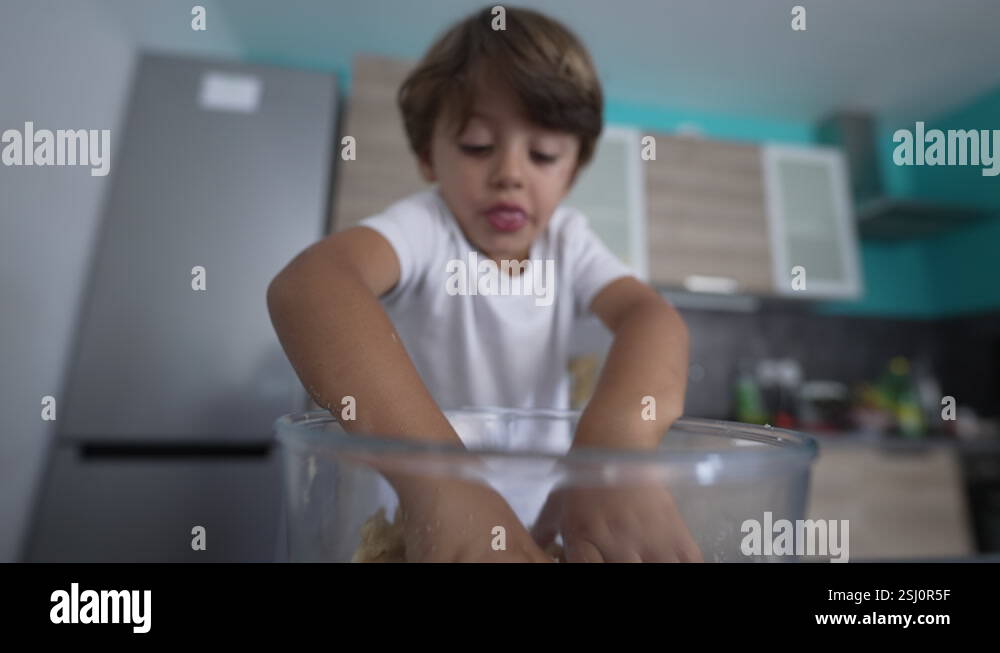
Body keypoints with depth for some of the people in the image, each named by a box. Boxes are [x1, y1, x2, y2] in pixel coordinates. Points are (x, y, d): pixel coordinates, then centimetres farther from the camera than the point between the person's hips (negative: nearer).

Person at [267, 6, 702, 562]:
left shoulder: (568, 240, -5)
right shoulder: (423, 227, -17)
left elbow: (652, 316, -20)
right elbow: (307, 284, -35)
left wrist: (615, 440, -39)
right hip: (411, 493, -2)